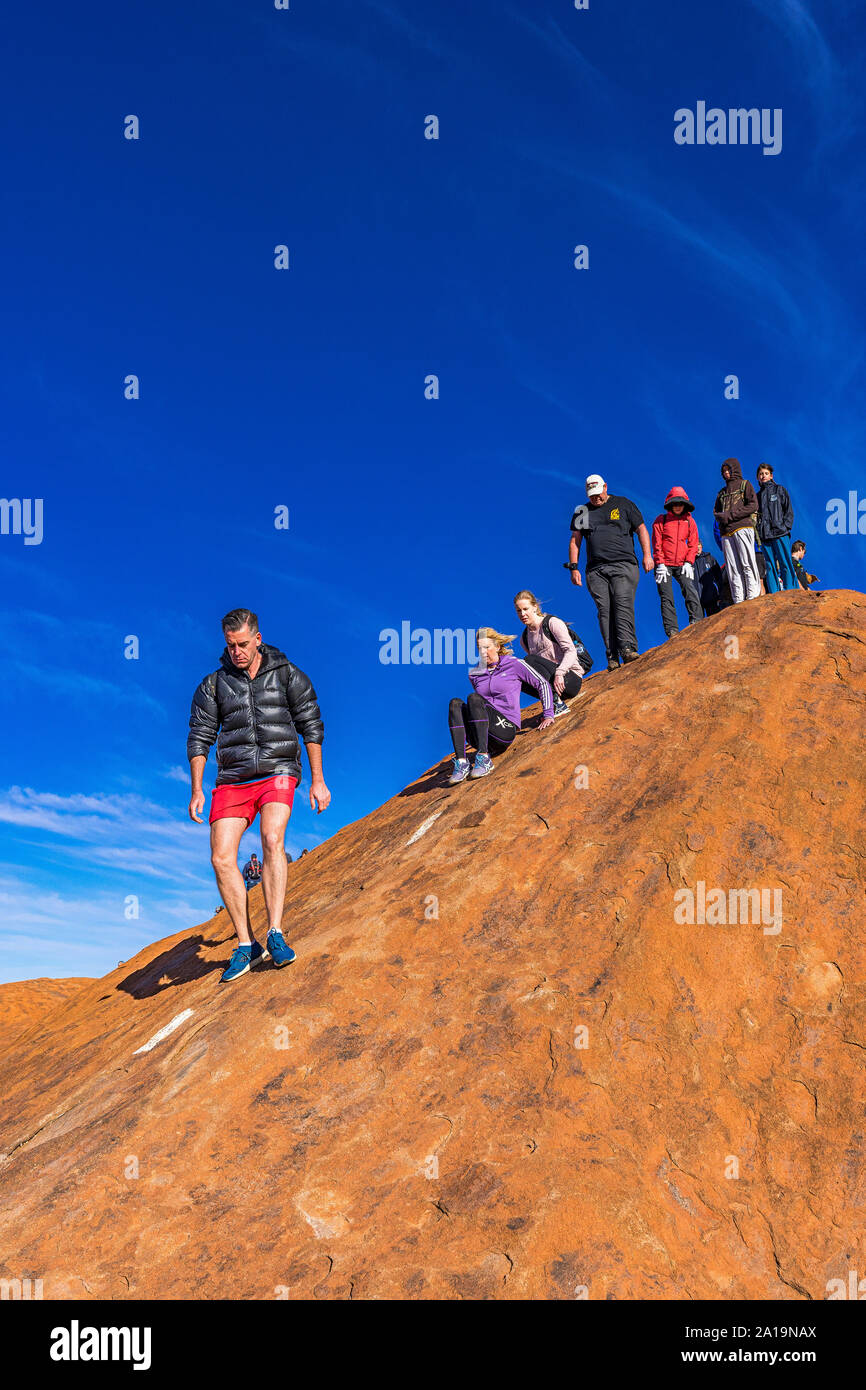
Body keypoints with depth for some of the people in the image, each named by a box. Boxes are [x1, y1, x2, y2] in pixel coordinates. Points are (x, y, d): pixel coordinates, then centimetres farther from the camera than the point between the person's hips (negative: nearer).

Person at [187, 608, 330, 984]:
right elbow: (199, 738, 9)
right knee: (222, 858, -10)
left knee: (272, 839, -28)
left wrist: (318, 780, 1)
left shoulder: (286, 675, 4)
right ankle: (246, 946, 1)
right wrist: (196, 790, 1)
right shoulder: (214, 684, 8)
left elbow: (311, 725, 6)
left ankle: (275, 935, -24)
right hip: (232, 780, 3)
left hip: (277, 773, -2)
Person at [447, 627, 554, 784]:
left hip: (506, 730, -4)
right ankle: (461, 763, -36)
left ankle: (484, 759, -38)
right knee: (455, 704, -22)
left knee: (473, 698, -27)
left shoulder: (513, 664, 5)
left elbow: (542, 684, 11)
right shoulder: (475, 674, 17)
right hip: (482, 739, 4)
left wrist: (548, 715, 7)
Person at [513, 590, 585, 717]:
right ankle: (554, 699, -10)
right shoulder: (524, 638, 15)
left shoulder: (552, 623, -5)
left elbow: (571, 651, -16)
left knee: (529, 660, -26)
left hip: (571, 679, -6)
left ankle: (558, 704, -27)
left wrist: (559, 673, -31)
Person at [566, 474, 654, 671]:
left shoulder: (623, 504, 13)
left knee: (623, 605, -18)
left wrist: (647, 555, 0)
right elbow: (575, 541, 19)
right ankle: (612, 657, -8)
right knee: (604, 611, -7)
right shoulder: (582, 511, 18)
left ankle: (628, 648, -26)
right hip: (596, 570, 2)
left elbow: (641, 529, 11)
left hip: (623, 565, -2)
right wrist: (574, 567, 8)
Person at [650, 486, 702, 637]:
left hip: (682, 565, 2)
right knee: (666, 598, -4)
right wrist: (660, 564, -8)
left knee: (691, 592, -13)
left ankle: (696, 623, -9)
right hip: (664, 565, -2)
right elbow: (657, 543, 0)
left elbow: (693, 543, 11)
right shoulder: (661, 520, 3)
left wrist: (688, 562, -2)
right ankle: (672, 630, -3)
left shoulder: (689, 521, 11)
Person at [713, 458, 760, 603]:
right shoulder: (722, 492, 28)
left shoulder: (745, 485, 11)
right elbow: (716, 511, 23)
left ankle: (753, 596, -15)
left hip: (742, 527, -5)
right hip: (726, 533, 5)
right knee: (732, 568, -4)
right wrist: (720, 516, -3)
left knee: (747, 564, -13)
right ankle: (738, 601, -8)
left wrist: (731, 515, -8)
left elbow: (753, 505, -2)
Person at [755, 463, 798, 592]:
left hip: (780, 534, -3)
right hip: (765, 536, 4)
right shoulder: (758, 495, 19)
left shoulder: (780, 490, 9)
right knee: (770, 566, 1)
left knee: (785, 564, -7)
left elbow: (789, 510, 5)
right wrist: (757, 532, 5)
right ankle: (774, 596, 2)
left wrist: (786, 527, -7)